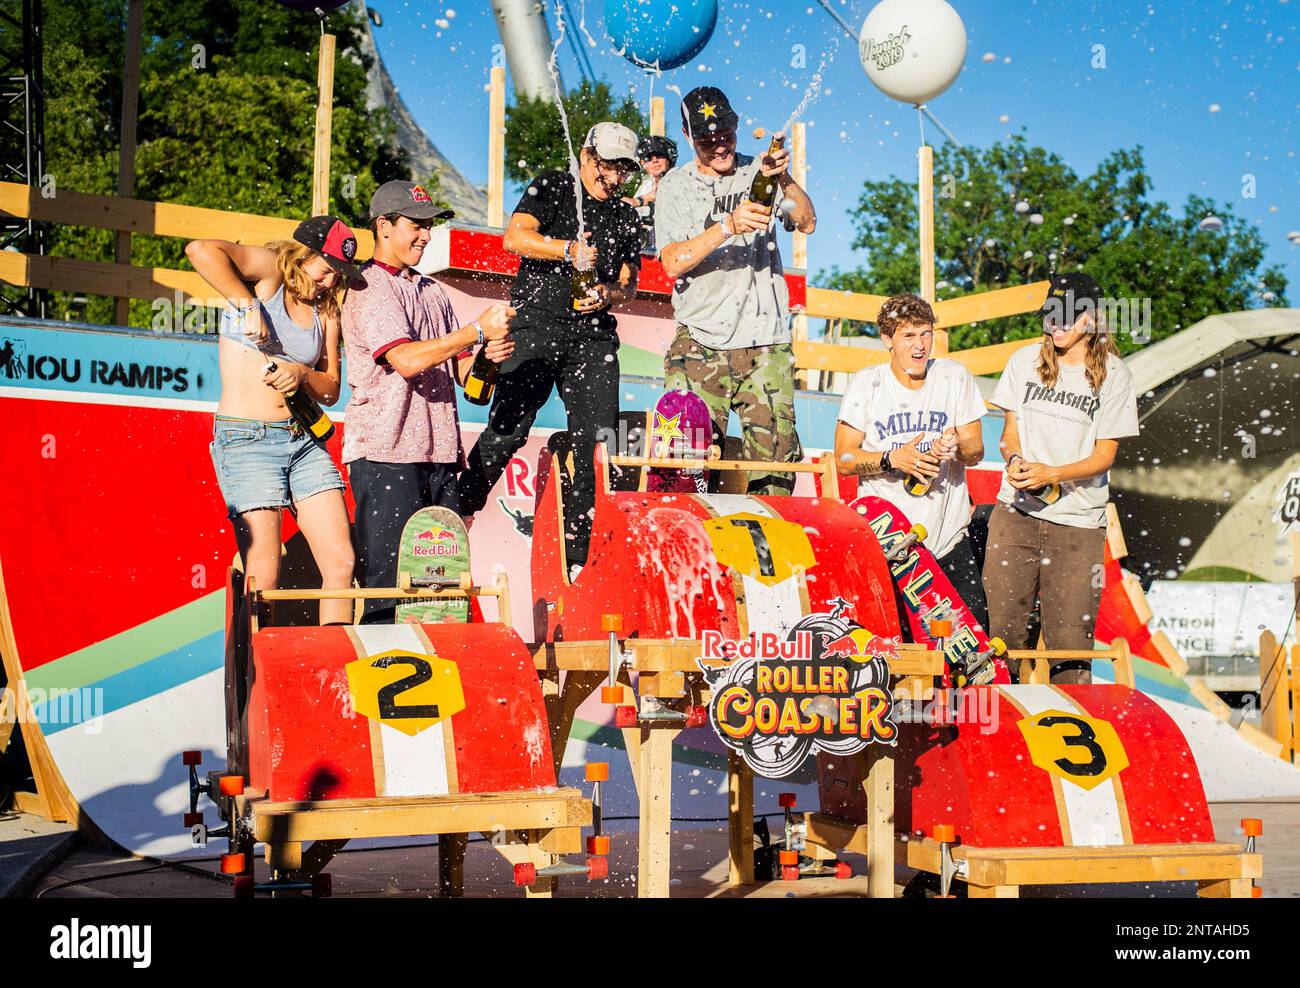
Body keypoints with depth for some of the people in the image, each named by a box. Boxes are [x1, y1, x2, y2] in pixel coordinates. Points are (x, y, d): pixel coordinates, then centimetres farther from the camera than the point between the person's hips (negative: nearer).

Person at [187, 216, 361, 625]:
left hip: (305, 440, 7)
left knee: (341, 564, 0)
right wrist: (247, 304, -23)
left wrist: (302, 374, -8)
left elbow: (330, 390, 12)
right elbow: (200, 250, -20)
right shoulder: (268, 268, -1)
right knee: (264, 577, -11)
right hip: (247, 438, -7)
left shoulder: (325, 311, 17)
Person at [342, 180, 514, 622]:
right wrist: (479, 330, -16)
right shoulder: (370, 289, -4)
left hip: (440, 455, 8)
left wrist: (489, 356, -3)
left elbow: (459, 371, 19)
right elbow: (407, 359, -19)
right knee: (390, 588, -9)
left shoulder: (432, 291, 21)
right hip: (385, 456, -8)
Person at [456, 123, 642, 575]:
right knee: (507, 429, -12)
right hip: (536, 324, -4)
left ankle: (579, 546, 1)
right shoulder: (552, 187, 7)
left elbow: (630, 281, 19)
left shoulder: (624, 218, 20)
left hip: (594, 334, 4)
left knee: (598, 436, -6)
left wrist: (610, 294, -4)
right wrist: (568, 250, -22)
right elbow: (515, 236, -7)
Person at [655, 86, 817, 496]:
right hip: (701, 344, -1)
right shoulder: (676, 186, 7)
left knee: (776, 459, -5)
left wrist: (785, 180, -18)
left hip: (766, 344, 1)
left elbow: (807, 223, 0)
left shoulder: (759, 172, 12)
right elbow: (673, 263, -5)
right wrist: (728, 226, -17)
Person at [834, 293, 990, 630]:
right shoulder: (867, 383, -1)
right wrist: (892, 459, -18)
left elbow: (976, 450, 8)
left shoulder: (955, 377, 4)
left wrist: (957, 447, -16)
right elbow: (843, 460, -2)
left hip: (947, 533, 2)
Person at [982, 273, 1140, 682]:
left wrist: (1050, 473, -17)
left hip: (1078, 523, -2)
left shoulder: (1113, 375, 1)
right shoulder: (1025, 361, 10)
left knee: (1070, 637, -5)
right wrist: (1014, 459, -7)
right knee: (1000, 628, -2)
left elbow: (1104, 456, -1)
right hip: (1016, 511, 2)